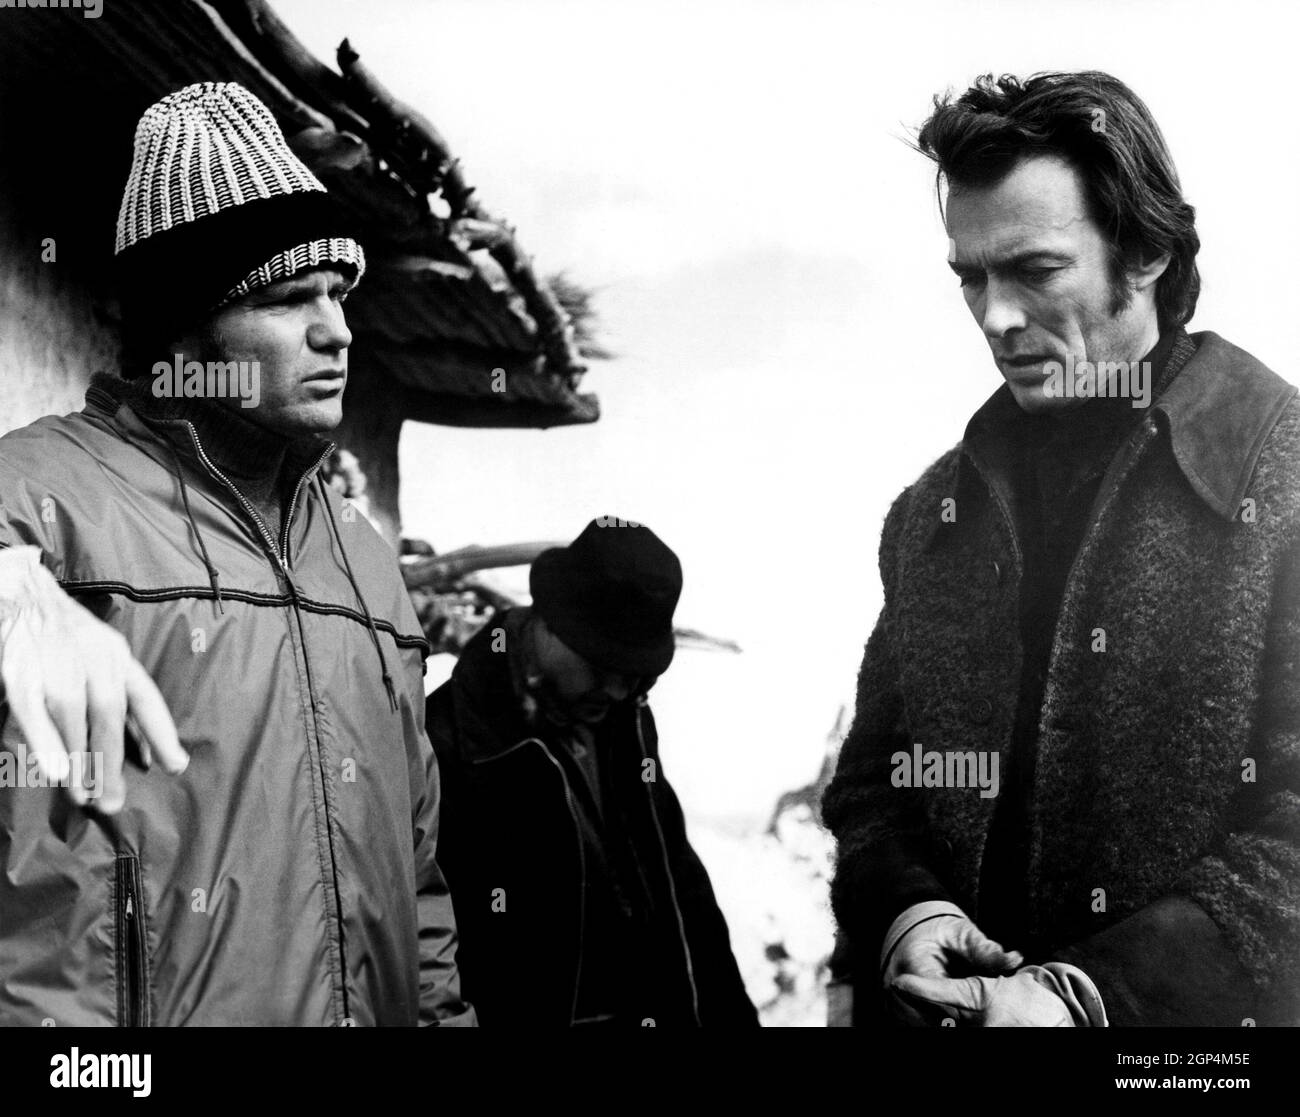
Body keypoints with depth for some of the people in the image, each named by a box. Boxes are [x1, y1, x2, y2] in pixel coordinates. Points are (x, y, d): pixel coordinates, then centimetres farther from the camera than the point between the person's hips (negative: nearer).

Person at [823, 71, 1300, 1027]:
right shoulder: (932, 514, 6)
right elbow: (870, 780, 11)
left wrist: (1095, 992, -21)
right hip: (940, 1002, 4)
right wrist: (904, 908, -9)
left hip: (1194, 1012, -4)